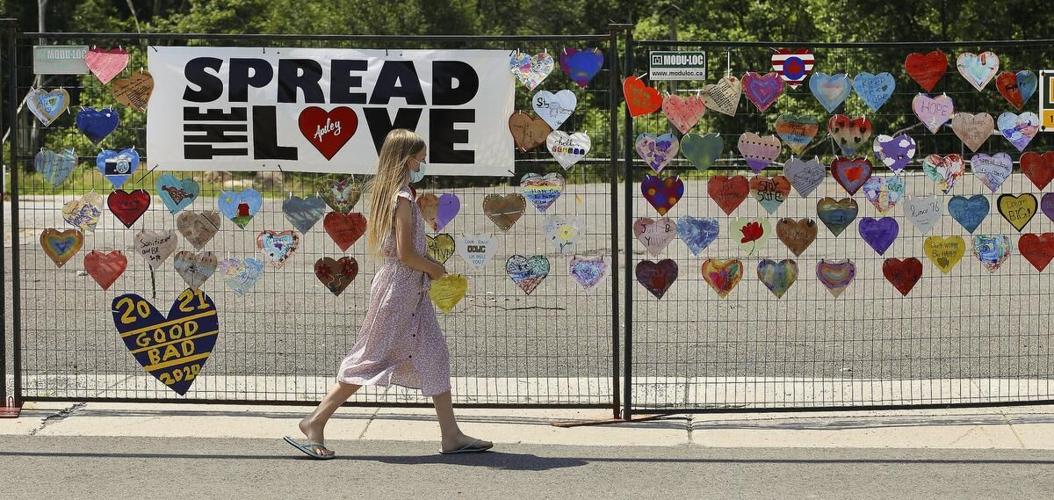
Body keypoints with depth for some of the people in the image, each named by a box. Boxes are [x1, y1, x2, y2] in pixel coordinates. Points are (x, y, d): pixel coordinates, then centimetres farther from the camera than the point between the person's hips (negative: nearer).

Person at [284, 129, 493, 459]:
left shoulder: (387, 192, 12)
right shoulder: (403, 198, -17)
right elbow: (405, 253, -21)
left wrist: (427, 266, 10)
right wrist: (434, 268, -5)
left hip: (411, 289, 10)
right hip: (400, 286, -10)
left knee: (435, 356, 8)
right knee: (373, 359, -5)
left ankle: (452, 436, 9)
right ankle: (315, 422, 1)